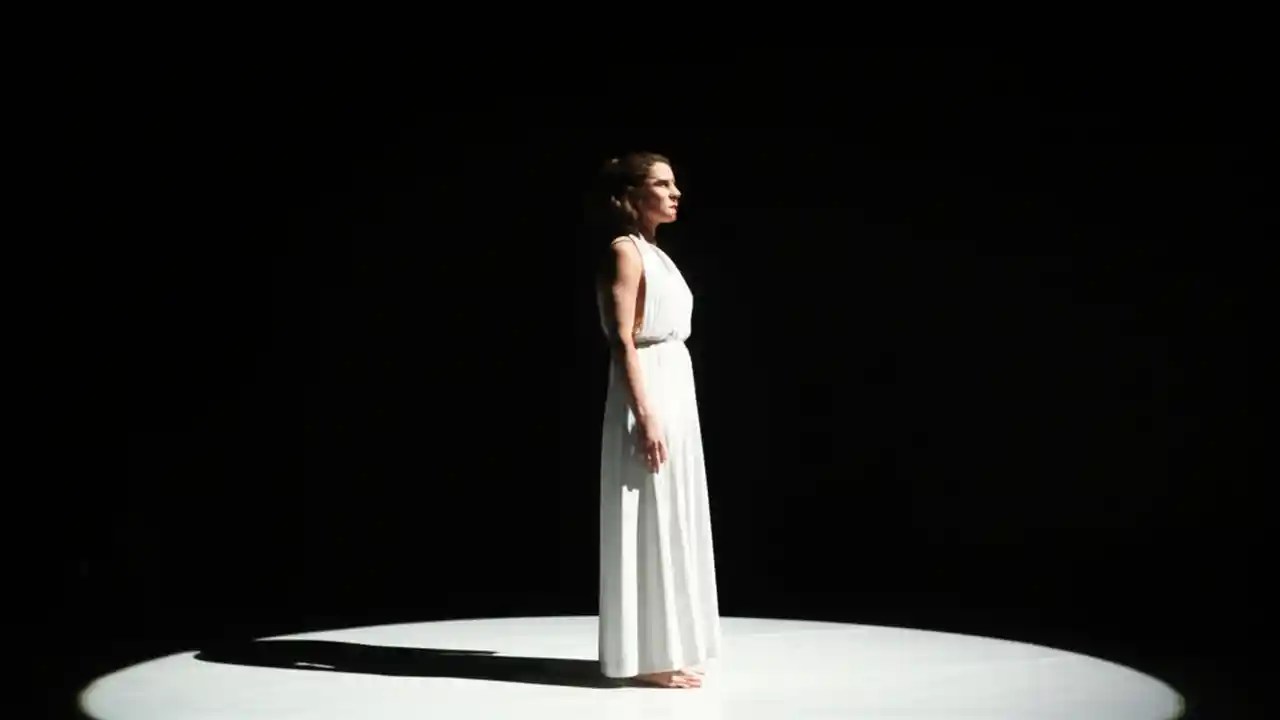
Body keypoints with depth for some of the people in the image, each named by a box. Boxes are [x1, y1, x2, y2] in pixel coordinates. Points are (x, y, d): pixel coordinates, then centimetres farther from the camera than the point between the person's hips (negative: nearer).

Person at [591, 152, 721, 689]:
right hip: (647, 398, -10)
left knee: (672, 523, 11)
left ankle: (666, 649, 17)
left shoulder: (653, 254, 17)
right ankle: (647, 657, -1)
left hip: (674, 392, 10)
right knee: (649, 526, -6)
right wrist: (646, 417, -23)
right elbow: (622, 342, -17)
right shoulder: (625, 251, -10)